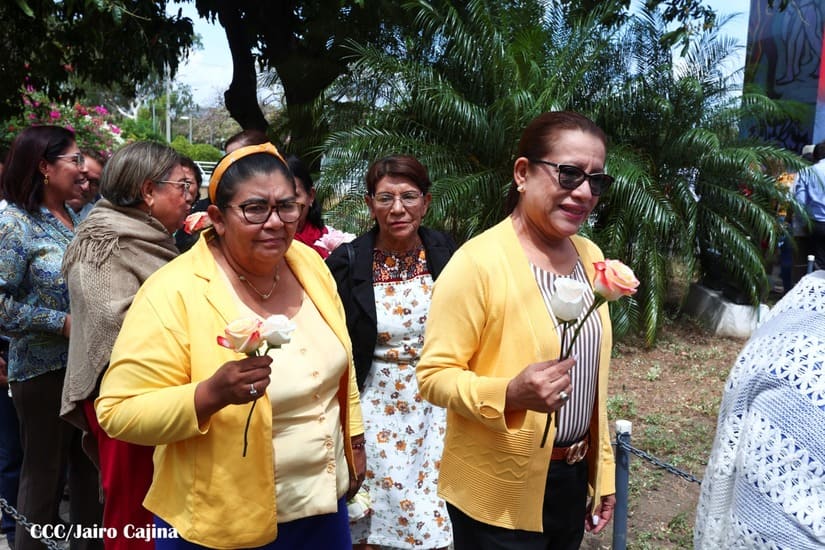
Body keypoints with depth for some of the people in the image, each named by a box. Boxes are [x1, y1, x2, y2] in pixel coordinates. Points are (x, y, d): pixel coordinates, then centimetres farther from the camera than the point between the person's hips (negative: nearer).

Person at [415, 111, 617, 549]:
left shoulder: (589, 257, 3)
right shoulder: (478, 262, -19)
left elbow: (591, 376, 10)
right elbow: (433, 376, -16)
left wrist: (602, 468, 13)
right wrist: (509, 394, -32)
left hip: (572, 479, 6)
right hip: (499, 494, -6)